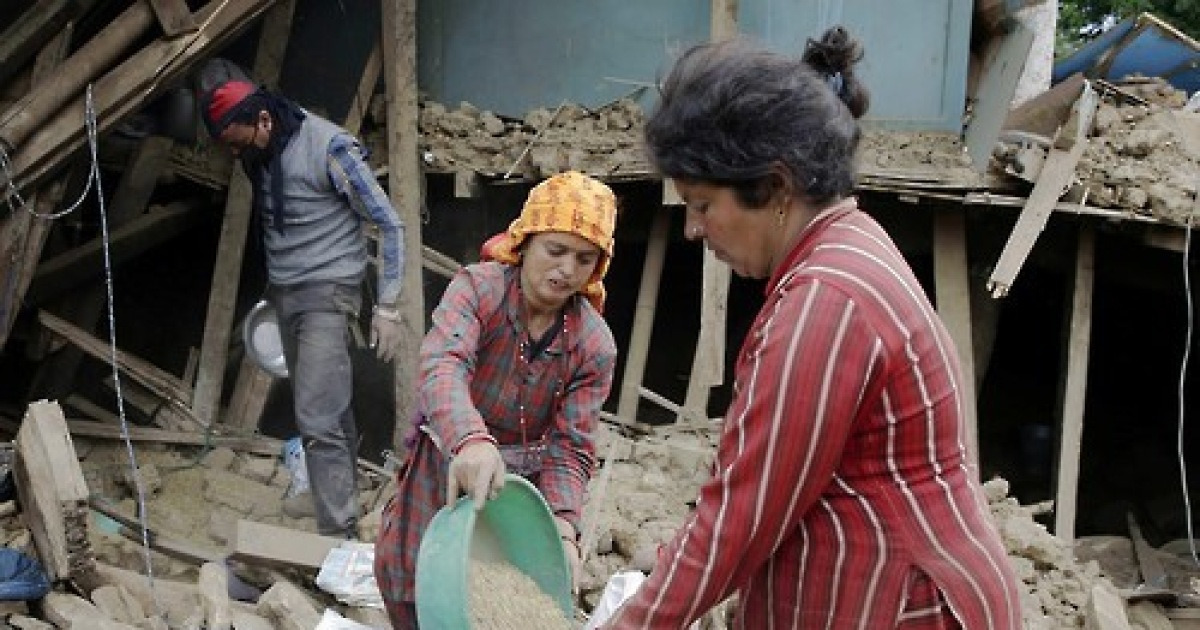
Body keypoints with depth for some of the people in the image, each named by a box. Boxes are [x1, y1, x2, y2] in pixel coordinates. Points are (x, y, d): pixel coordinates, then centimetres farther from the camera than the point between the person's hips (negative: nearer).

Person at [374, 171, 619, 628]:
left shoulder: (594, 346, -13)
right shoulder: (477, 288, -20)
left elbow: (568, 449, -14)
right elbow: (442, 368, -39)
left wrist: (562, 527, -35)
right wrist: (470, 440, -61)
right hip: (445, 475, -1)